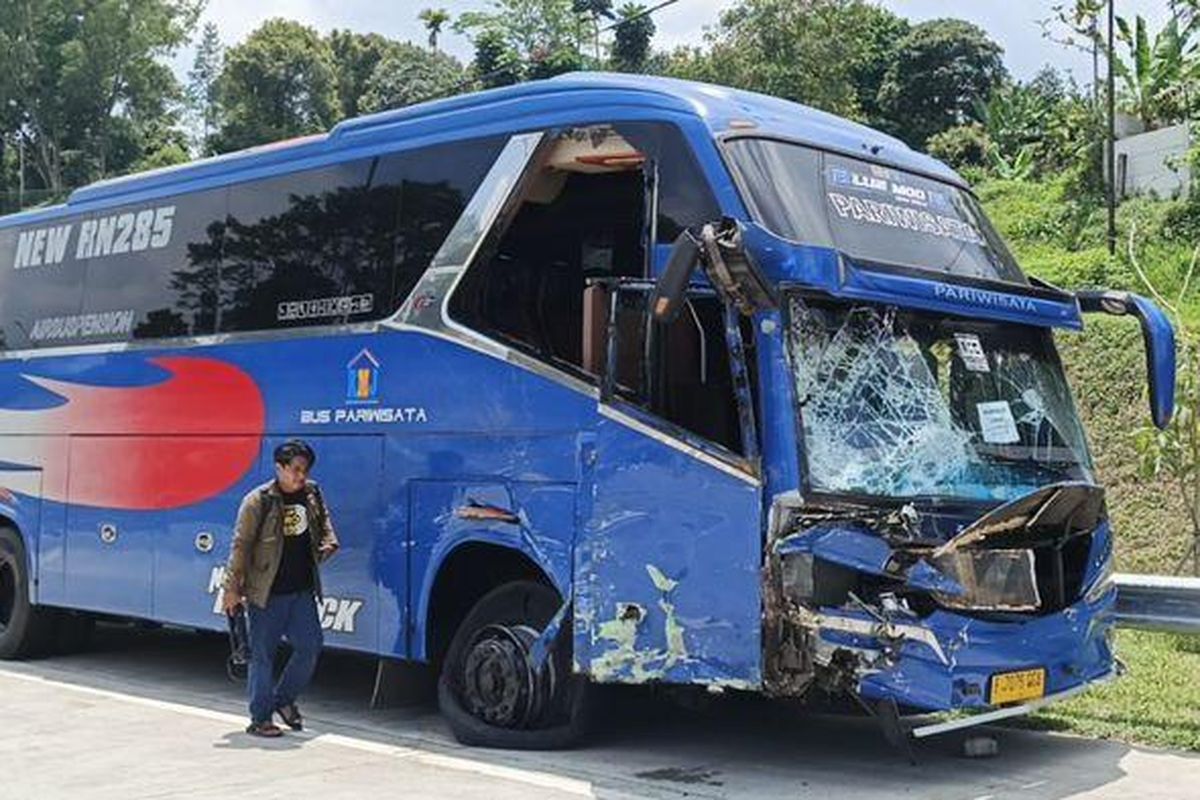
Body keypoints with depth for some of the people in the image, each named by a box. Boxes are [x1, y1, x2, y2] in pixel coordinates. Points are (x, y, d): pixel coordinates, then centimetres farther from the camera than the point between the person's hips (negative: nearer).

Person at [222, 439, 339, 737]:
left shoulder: (312, 494, 6)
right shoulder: (258, 501, -10)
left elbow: (324, 523, 23)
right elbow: (241, 545, -10)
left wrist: (328, 544, 3)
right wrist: (232, 587, -11)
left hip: (302, 590, 6)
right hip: (266, 593, -5)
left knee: (310, 647, 6)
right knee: (262, 656, 2)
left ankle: (284, 698, 26)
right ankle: (260, 718, 12)